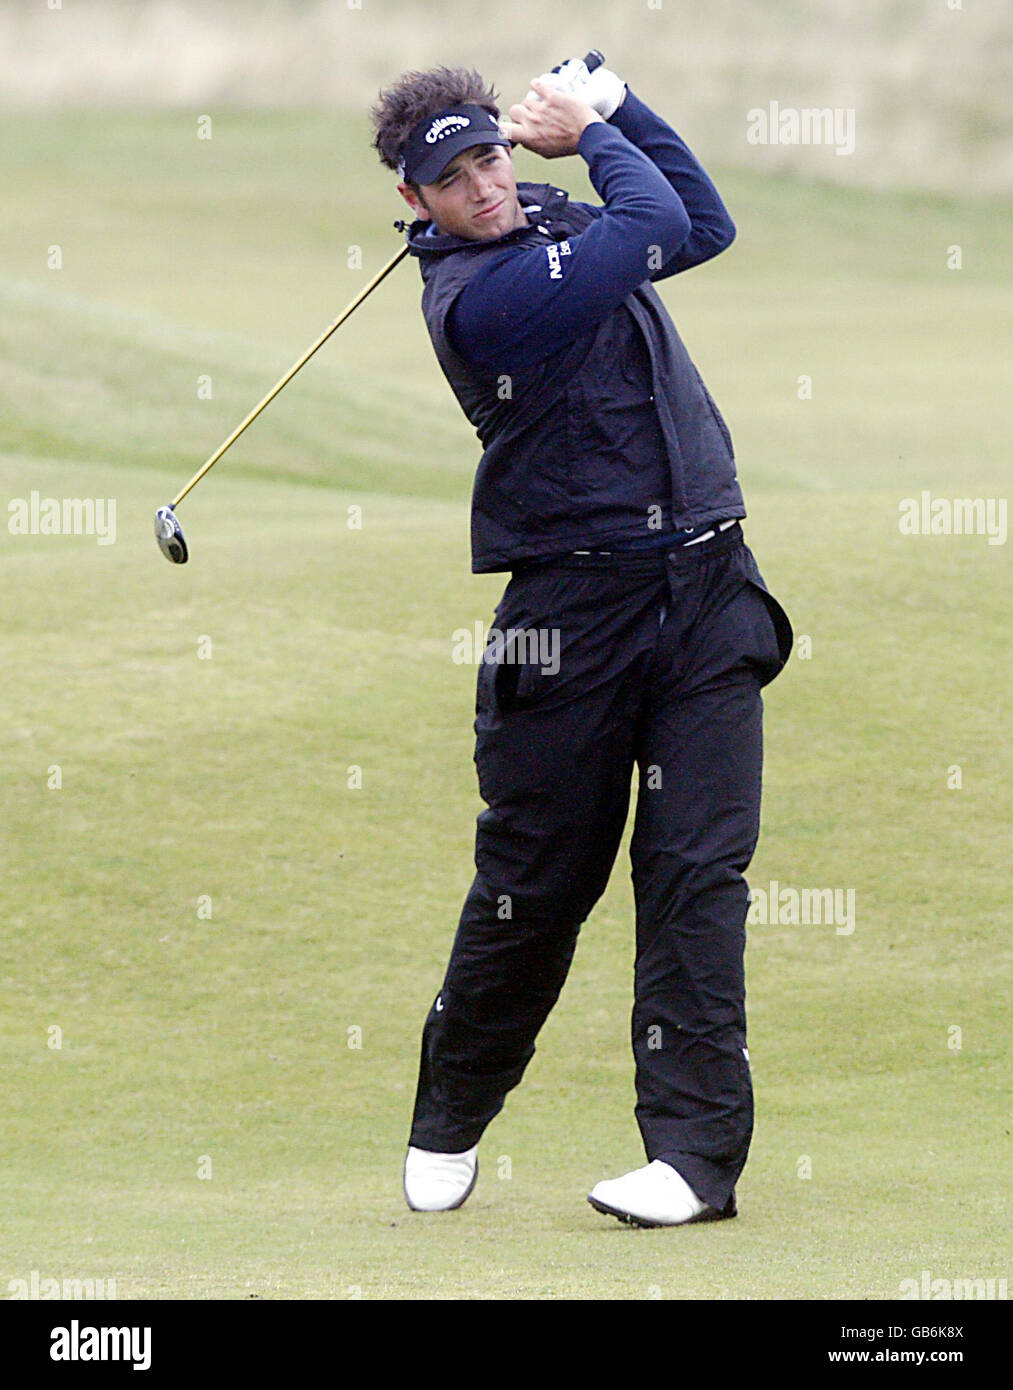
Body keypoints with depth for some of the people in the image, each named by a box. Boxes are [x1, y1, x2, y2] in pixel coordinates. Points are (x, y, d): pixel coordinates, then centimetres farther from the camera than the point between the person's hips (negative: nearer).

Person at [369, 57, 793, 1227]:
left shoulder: (553, 220, 12)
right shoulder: (475, 295, -14)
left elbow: (705, 225, 24)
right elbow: (655, 229, -16)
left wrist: (611, 105, 14)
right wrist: (593, 133, 1)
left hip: (705, 587, 5)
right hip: (575, 606, -5)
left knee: (698, 867, -6)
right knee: (538, 879, 2)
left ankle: (696, 1150, -9)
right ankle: (448, 1126, 22)